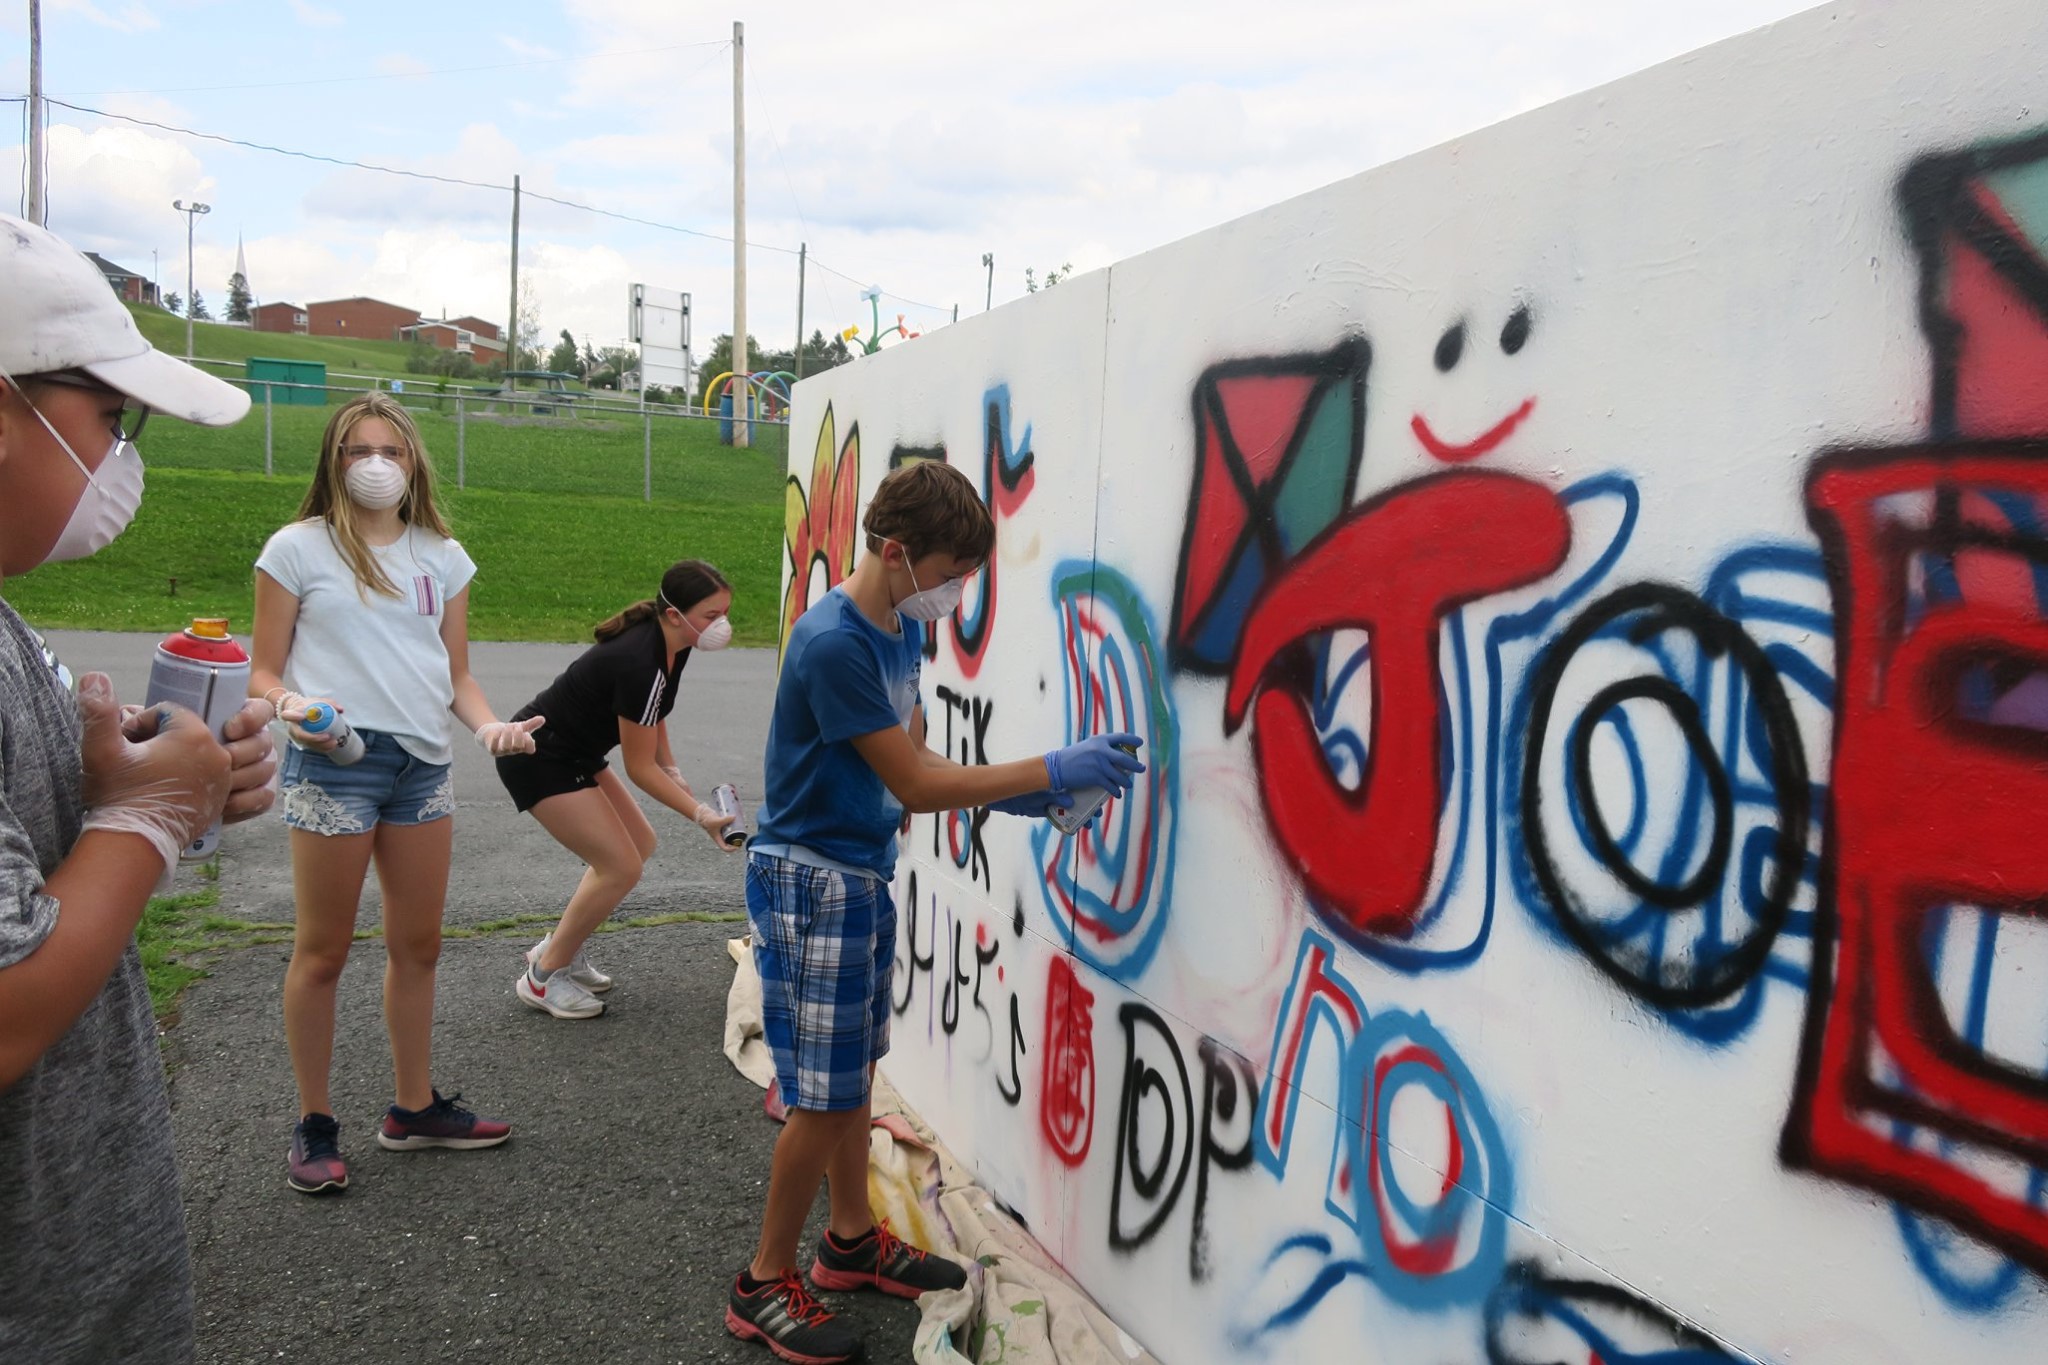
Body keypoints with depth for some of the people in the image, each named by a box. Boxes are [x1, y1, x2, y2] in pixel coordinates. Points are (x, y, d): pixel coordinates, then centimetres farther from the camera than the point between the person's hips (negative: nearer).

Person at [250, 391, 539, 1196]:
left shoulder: (442, 557, 12)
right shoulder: (299, 548, 0)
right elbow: (263, 671, 1)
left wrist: (489, 725, -7)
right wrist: (289, 706, -21)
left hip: (422, 764, 5)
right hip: (332, 761, -4)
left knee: (418, 945, 12)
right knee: (323, 951, 3)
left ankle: (414, 1108, 27)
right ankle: (314, 1125, 18)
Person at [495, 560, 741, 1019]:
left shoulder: (673, 645, -4)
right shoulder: (640, 664, -31)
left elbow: (652, 717, 14)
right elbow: (639, 768, -23)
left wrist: (673, 771, 1)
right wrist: (701, 816, -21)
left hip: (574, 753, 10)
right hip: (538, 761, -10)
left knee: (640, 843, 12)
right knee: (621, 865, -11)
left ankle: (560, 951, 23)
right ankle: (542, 977, 5)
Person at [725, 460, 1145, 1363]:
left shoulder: (901, 631, 4)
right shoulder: (833, 644, -24)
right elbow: (913, 785, -23)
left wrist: (1004, 795, -6)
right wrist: (1049, 770, -20)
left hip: (863, 879, 9)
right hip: (810, 884, -9)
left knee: (854, 1071, 19)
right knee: (827, 1098, 0)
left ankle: (852, 1240, 35)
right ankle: (765, 1284, 17)